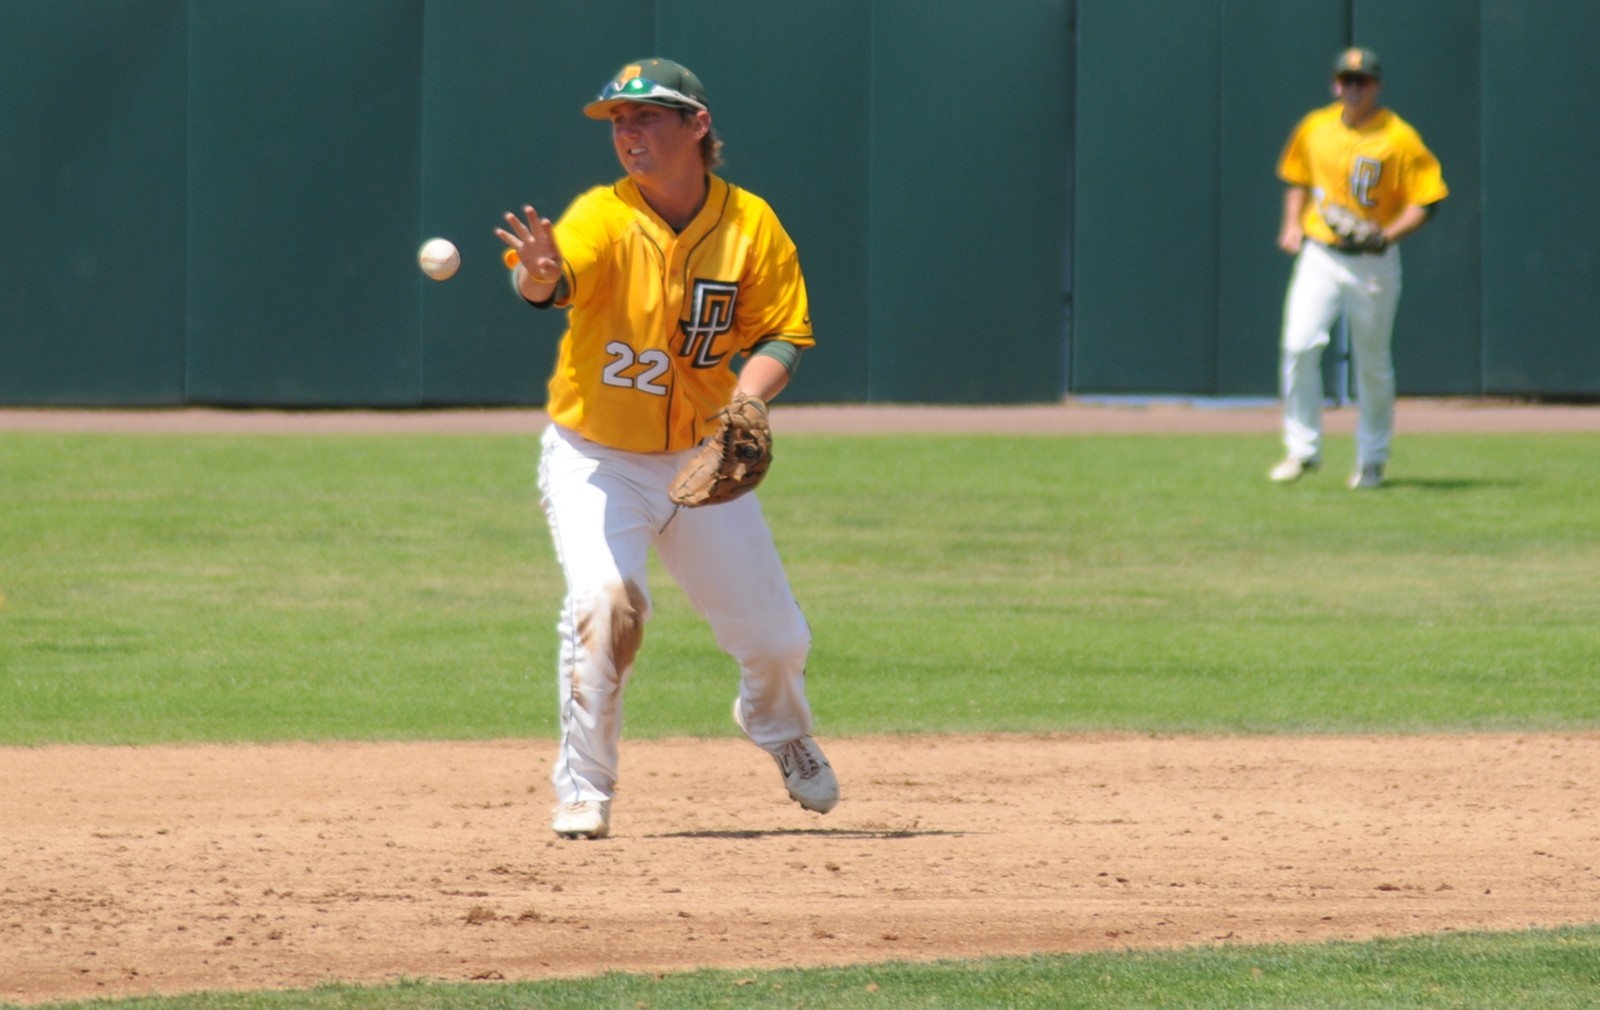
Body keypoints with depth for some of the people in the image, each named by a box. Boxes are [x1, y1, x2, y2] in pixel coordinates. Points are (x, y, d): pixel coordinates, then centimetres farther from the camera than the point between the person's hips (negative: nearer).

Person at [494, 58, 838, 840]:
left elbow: (780, 335, -4)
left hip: (700, 460, 3)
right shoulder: (604, 217, -17)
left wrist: (745, 401, -24)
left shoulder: (751, 224, -9)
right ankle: (583, 791, -14)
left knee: (776, 639, 8)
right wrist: (538, 274, -63)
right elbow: (551, 279, -38)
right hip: (594, 459, -3)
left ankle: (779, 729, 46)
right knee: (605, 598, -29)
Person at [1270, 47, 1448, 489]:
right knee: (1299, 345, -13)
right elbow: (1298, 179, 22)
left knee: (1373, 362, 5)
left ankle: (1372, 458, 22)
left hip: (1373, 263, -3)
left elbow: (1424, 201, -9)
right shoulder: (1314, 129, 6)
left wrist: (1386, 236, -23)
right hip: (1319, 255, 3)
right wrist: (1292, 223, 5)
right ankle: (1302, 449, -3)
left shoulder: (1399, 138, -8)